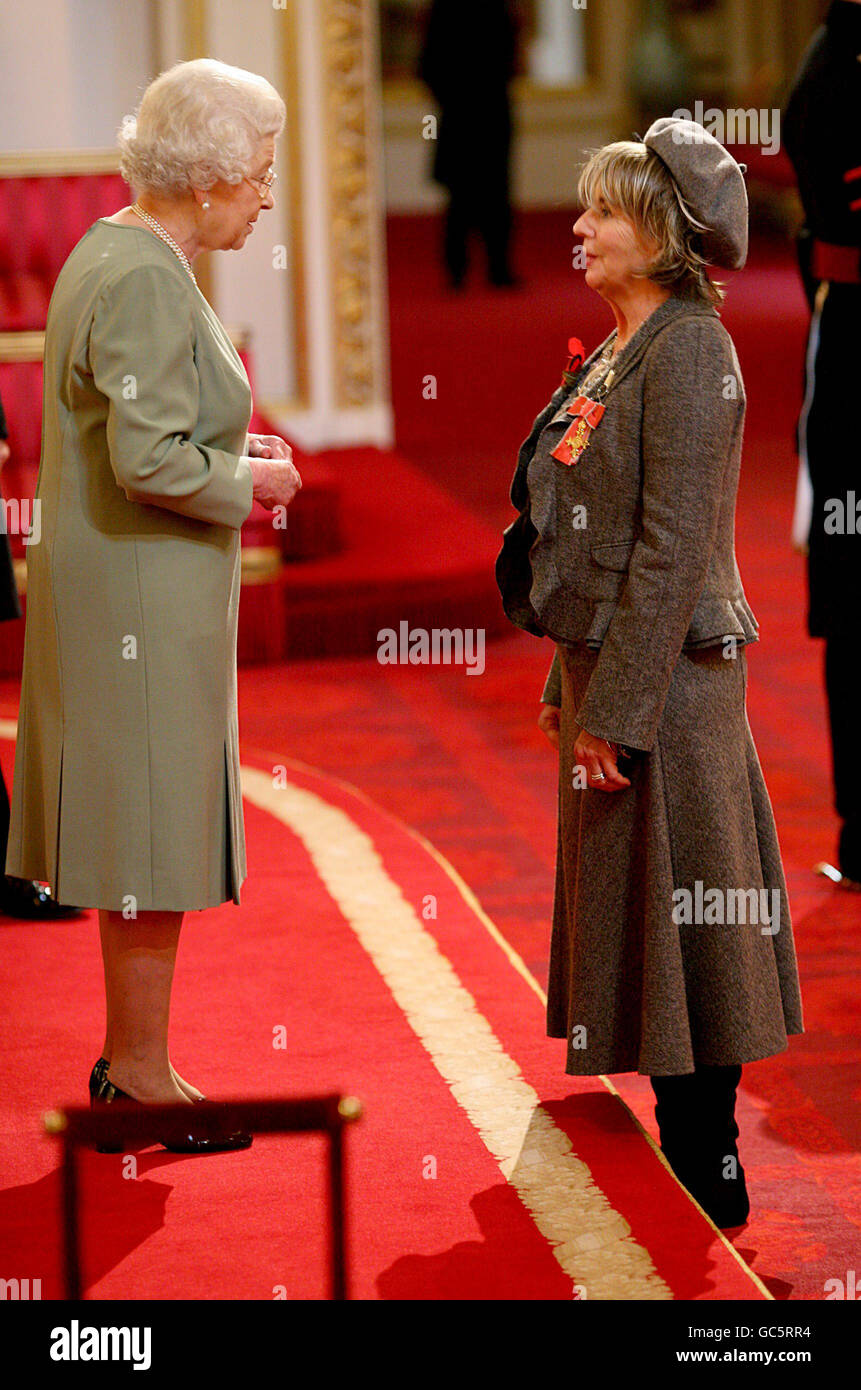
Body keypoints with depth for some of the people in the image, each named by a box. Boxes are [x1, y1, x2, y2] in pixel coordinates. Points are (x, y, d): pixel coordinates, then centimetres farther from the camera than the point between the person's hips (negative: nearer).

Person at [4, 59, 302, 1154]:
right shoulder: (147, 281, -20)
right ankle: (141, 1074, 8)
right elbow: (151, 462, -26)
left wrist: (229, 453, 11)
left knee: (136, 822, 16)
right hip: (145, 596, -10)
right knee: (153, 821, -1)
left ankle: (127, 1053, 26)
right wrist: (250, 482, -11)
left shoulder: (111, 254, 12)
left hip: (126, 588, 10)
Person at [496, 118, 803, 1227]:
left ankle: (709, 1179, 6)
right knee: (629, 917, 14)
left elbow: (672, 545, -20)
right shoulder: (618, 352, 13)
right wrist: (571, 682, 17)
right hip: (606, 668, 10)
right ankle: (683, 1155, 24)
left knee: (676, 922, -3)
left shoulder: (687, 349, -16)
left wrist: (621, 708, -21)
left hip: (664, 677, -10)